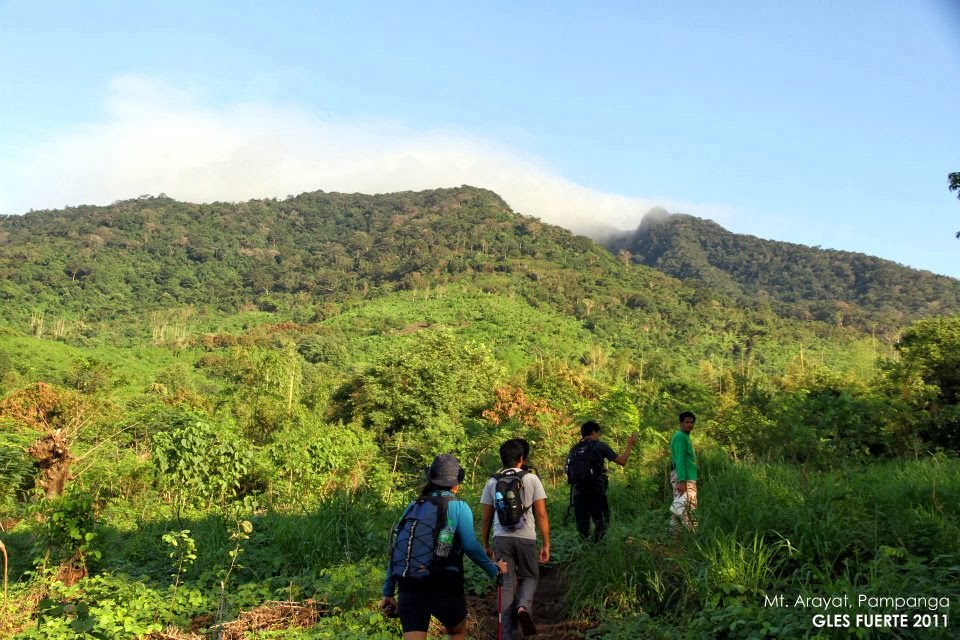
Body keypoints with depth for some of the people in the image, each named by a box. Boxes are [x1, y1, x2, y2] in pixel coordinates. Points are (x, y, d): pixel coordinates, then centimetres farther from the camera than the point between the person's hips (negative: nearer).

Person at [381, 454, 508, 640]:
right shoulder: (459, 507, 2)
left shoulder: (413, 506, 12)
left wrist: (388, 592, 12)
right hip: (445, 586, -2)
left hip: (410, 586, 2)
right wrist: (494, 570, 6)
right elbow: (470, 546, -9)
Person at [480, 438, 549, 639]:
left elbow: (486, 518, 9)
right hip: (526, 538, -1)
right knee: (530, 576, 19)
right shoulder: (531, 479, 2)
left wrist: (486, 545, 19)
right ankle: (524, 606, -9)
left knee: (507, 584, 9)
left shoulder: (492, 482, 8)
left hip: (501, 538, 2)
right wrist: (546, 544, 5)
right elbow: (541, 515, -1)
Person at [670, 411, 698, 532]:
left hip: (687, 478, 10)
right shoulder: (680, 437, -11)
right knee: (688, 510, -10)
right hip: (684, 478, -10)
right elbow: (680, 459, -19)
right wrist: (682, 481, -25)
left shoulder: (685, 437, 19)